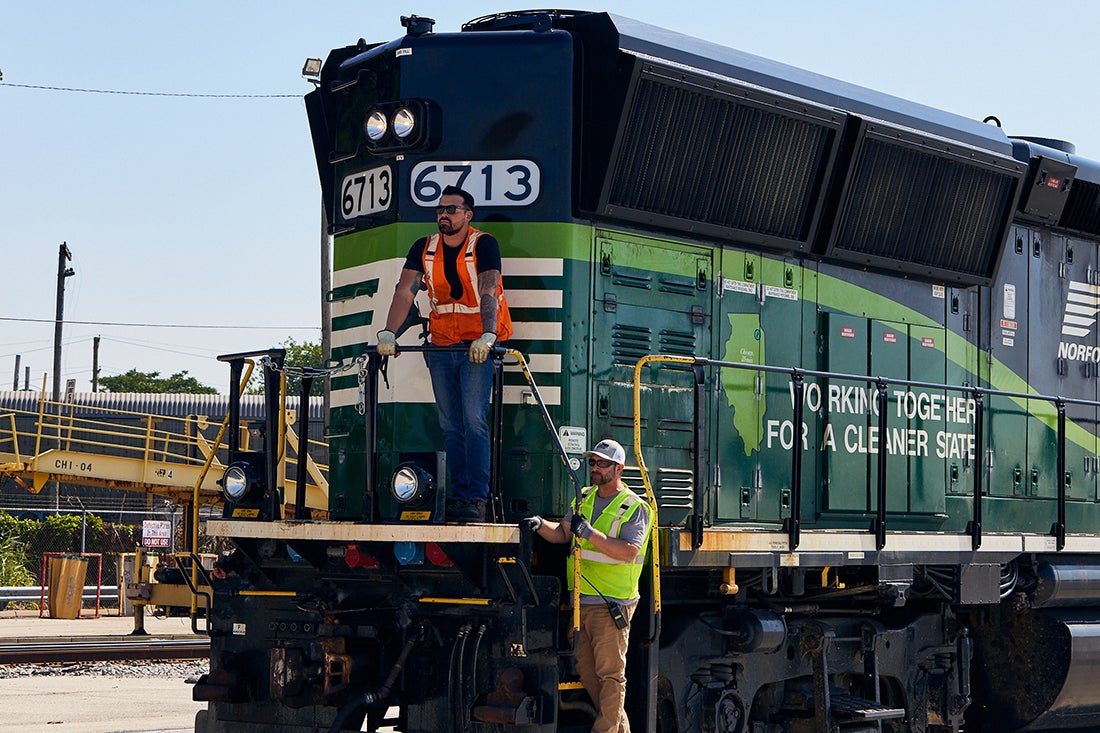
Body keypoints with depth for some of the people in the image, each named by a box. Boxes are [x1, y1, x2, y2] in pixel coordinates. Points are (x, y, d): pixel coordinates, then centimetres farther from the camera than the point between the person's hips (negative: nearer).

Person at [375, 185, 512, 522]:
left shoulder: (484, 244, -9)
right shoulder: (424, 248, 4)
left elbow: (488, 293, -22)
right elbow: (405, 292, -6)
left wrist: (487, 337, -36)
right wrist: (388, 333, -21)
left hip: (478, 345, -5)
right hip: (441, 344, 5)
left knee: (474, 420, -13)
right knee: (450, 425, 4)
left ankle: (476, 499, -14)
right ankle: (458, 495, 7)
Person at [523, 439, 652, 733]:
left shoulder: (634, 508, -5)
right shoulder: (584, 499, 17)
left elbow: (629, 552, -18)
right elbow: (563, 534, 12)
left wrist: (591, 534, -25)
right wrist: (541, 525, -8)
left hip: (612, 605, -7)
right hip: (581, 602, 7)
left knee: (611, 673, -7)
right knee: (586, 671, 11)